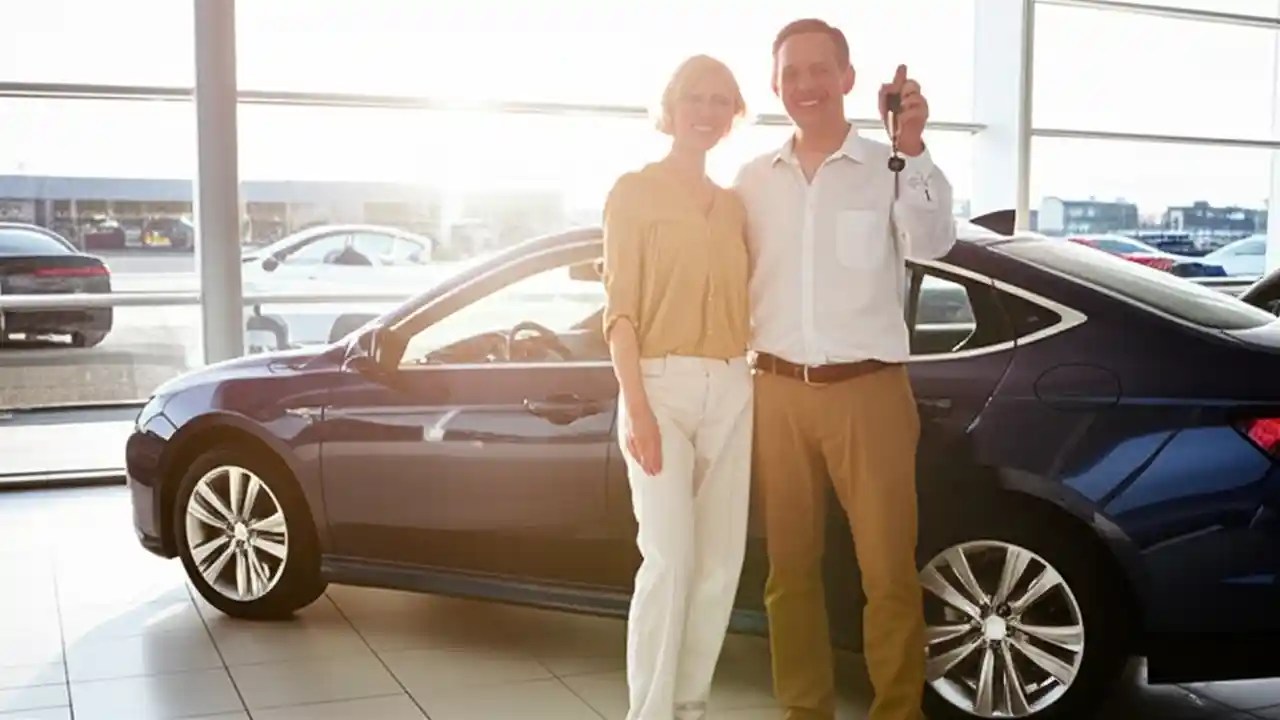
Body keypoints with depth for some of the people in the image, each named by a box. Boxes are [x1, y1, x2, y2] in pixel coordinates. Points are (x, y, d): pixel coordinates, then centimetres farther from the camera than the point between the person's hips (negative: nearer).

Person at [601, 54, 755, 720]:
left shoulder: (733, 206, 16)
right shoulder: (634, 191, 0)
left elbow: (744, 306, 15)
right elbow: (619, 308, -6)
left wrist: (756, 385, 2)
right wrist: (636, 407, -15)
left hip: (730, 392, 6)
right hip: (662, 384, -5)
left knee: (721, 561, 5)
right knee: (669, 559, -12)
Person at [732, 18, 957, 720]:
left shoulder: (888, 169, -1)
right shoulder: (753, 180, 10)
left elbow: (932, 243, -18)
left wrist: (912, 150, -33)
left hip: (868, 391, -3)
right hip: (778, 392, 3)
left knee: (889, 571, -1)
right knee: (790, 567, 10)